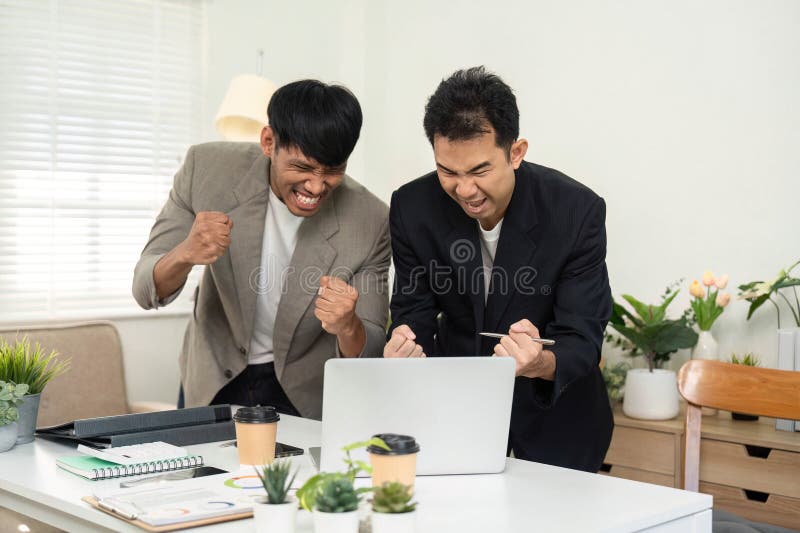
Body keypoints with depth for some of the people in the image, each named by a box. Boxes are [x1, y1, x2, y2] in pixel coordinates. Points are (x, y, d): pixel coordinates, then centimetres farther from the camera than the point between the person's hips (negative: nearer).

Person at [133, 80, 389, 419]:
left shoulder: (371, 223, -19)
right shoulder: (207, 168, -16)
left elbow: (371, 354, -13)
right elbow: (146, 292, -13)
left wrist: (347, 327, -36)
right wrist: (184, 254, -35)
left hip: (307, 395, -1)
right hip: (215, 383, 2)